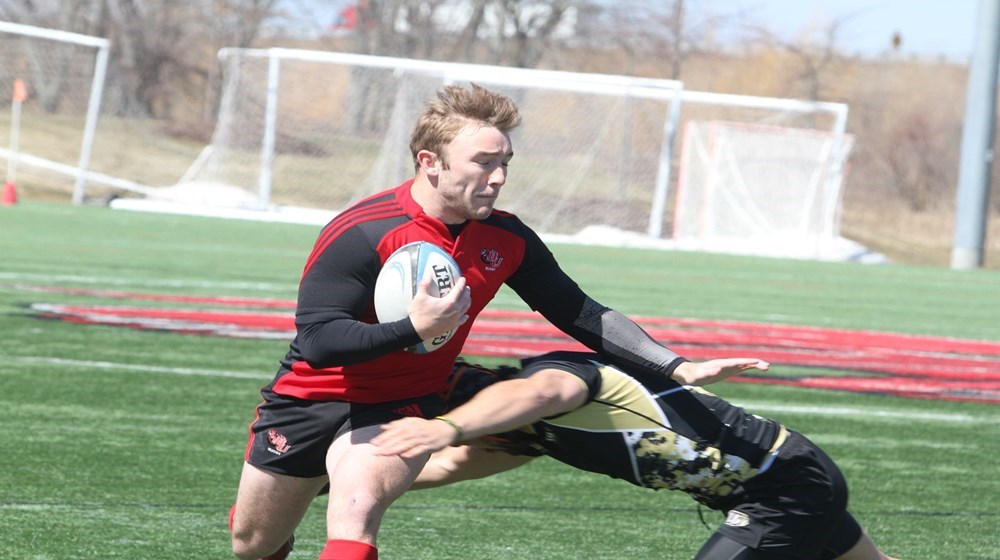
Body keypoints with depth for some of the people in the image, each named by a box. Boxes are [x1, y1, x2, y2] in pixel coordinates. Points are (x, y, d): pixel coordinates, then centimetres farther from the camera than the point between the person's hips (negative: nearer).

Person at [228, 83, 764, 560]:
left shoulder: (507, 240, -10)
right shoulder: (360, 233, -25)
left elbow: (581, 316, 0)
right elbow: (316, 340, -28)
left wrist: (679, 369, -6)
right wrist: (414, 328, -39)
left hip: (403, 407, 1)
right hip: (311, 398, -1)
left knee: (356, 502, -31)